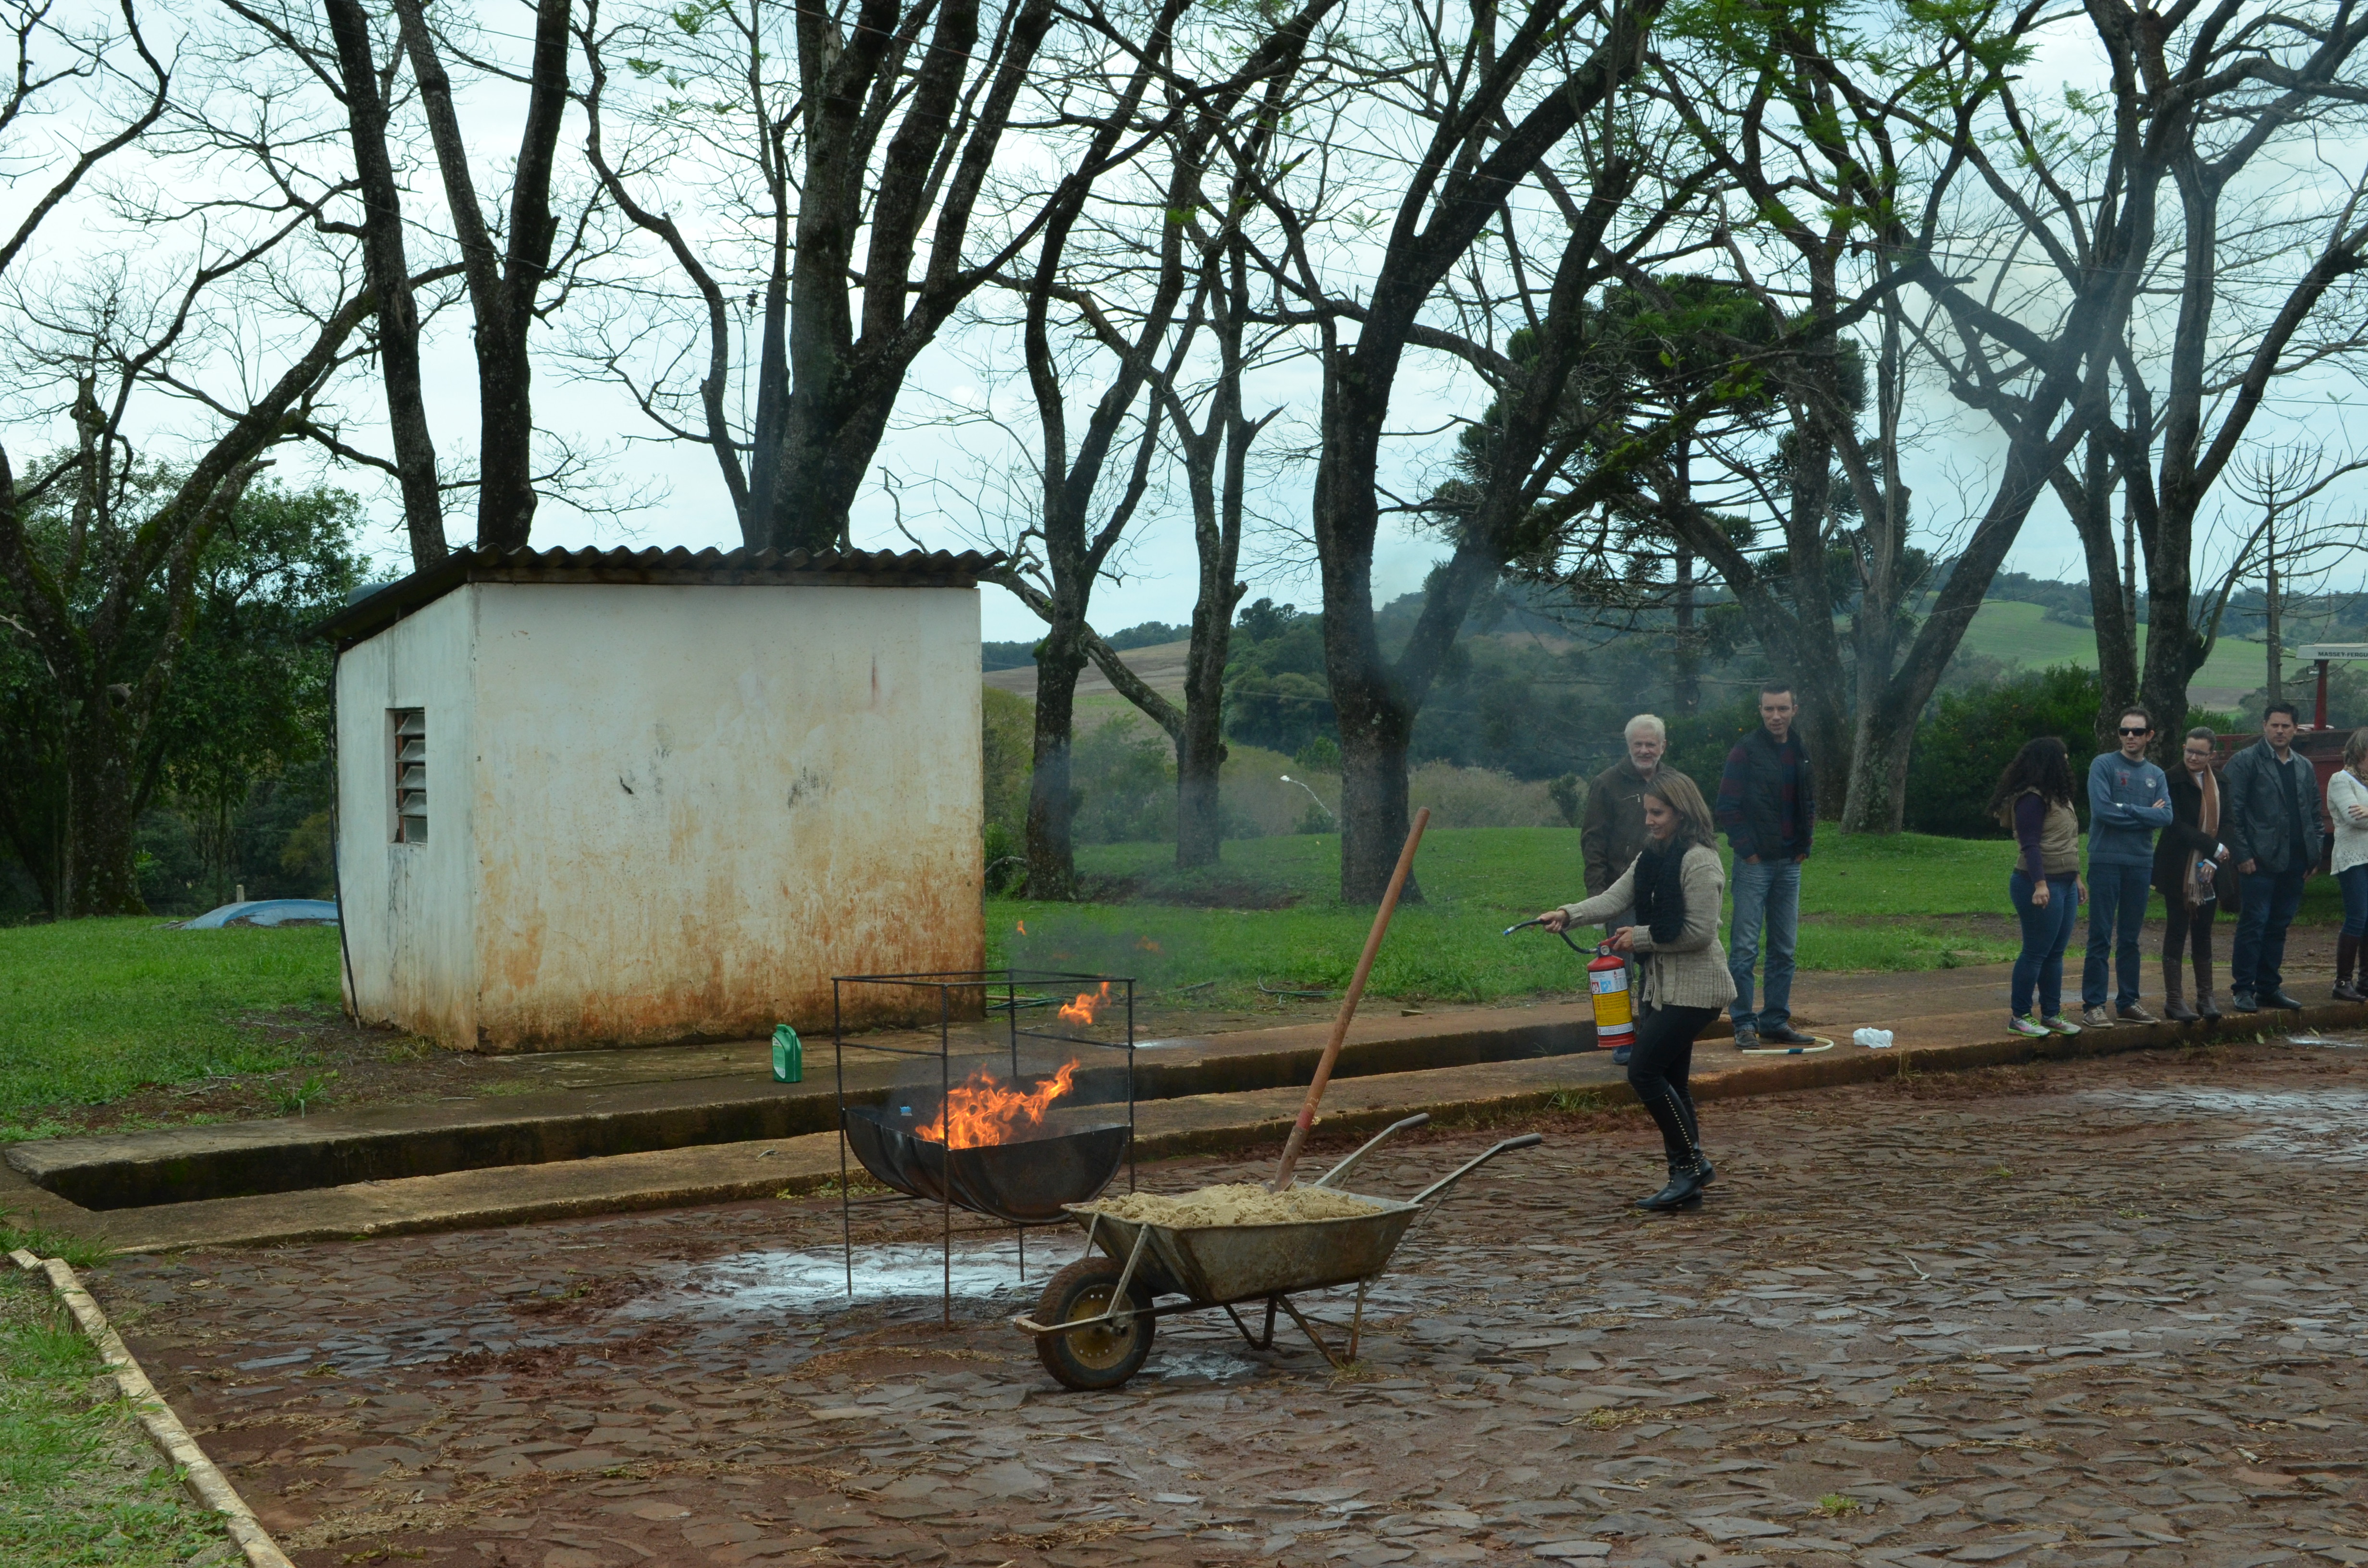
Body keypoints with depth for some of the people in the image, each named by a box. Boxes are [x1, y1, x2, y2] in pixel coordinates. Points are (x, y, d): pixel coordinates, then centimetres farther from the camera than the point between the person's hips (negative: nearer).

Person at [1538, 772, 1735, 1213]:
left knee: (1644, 1072, -12)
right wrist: (1568, 914, -13)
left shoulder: (1699, 862, -16)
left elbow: (1700, 932, -19)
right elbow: (1615, 897, 2)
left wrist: (1641, 937, -13)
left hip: (1694, 989, -9)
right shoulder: (1652, 857, 13)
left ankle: (1692, 1163, -3)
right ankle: (1687, 1177, 15)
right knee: (1669, 1082, 9)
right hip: (1662, 986, 9)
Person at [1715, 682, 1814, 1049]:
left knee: (1784, 949, 9)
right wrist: (1748, 850, -12)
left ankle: (1776, 1021, 16)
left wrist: (1804, 846, 9)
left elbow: (1811, 804, 21)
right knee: (1745, 947, -6)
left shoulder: (1801, 753, 11)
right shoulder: (1746, 752, -7)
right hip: (1755, 864, -6)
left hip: (1790, 864, 6)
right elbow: (1728, 808, -9)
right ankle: (1744, 1025, -2)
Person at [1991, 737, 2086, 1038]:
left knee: (2056, 953, 11)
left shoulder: (2056, 796, 17)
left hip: (2064, 884, 10)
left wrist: (2076, 878, 24)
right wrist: (2040, 884, -27)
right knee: (2036, 952, -6)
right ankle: (2019, 1016, 0)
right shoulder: (2032, 798, -15)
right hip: (2042, 886, -10)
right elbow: (2030, 845, -21)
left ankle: (2051, 1014, 17)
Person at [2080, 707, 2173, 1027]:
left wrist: (2127, 810, -12)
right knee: (2101, 938, -4)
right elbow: (2102, 809, -16)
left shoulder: (2156, 776, 12)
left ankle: (2128, 1002, 18)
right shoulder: (2104, 765, -3)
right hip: (2106, 861, -5)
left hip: (2140, 864, 5)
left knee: (2130, 939, 11)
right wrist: (2145, 814, -7)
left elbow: (2166, 817, -3)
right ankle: (2094, 1005, -1)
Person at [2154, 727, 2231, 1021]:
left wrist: (2213, 860, -8)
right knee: (2177, 932, -2)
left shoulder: (2218, 785, 10)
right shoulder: (2174, 781, -7)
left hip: (2208, 873, 5)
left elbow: (2224, 827, 8)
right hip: (2179, 872, -5)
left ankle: (2205, 997, 15)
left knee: (2203, 933, 9)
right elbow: (2177, 825, -13)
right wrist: (2215, 848, -14)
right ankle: (2173, 999, 2)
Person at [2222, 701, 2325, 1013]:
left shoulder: (2304, 767, 17)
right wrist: (2242, 854, -12)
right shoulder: (2244, 762, -2)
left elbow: (2314, 811, 20)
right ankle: (2243, 990, -2)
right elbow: (2232, 811, -7)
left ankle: (2269, 987, 16)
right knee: (2253, 925, -6)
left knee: (2278, 927, 10)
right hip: (2259, 861, -6)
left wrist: (2314, 852, 10)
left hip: (2293, 863, 6)